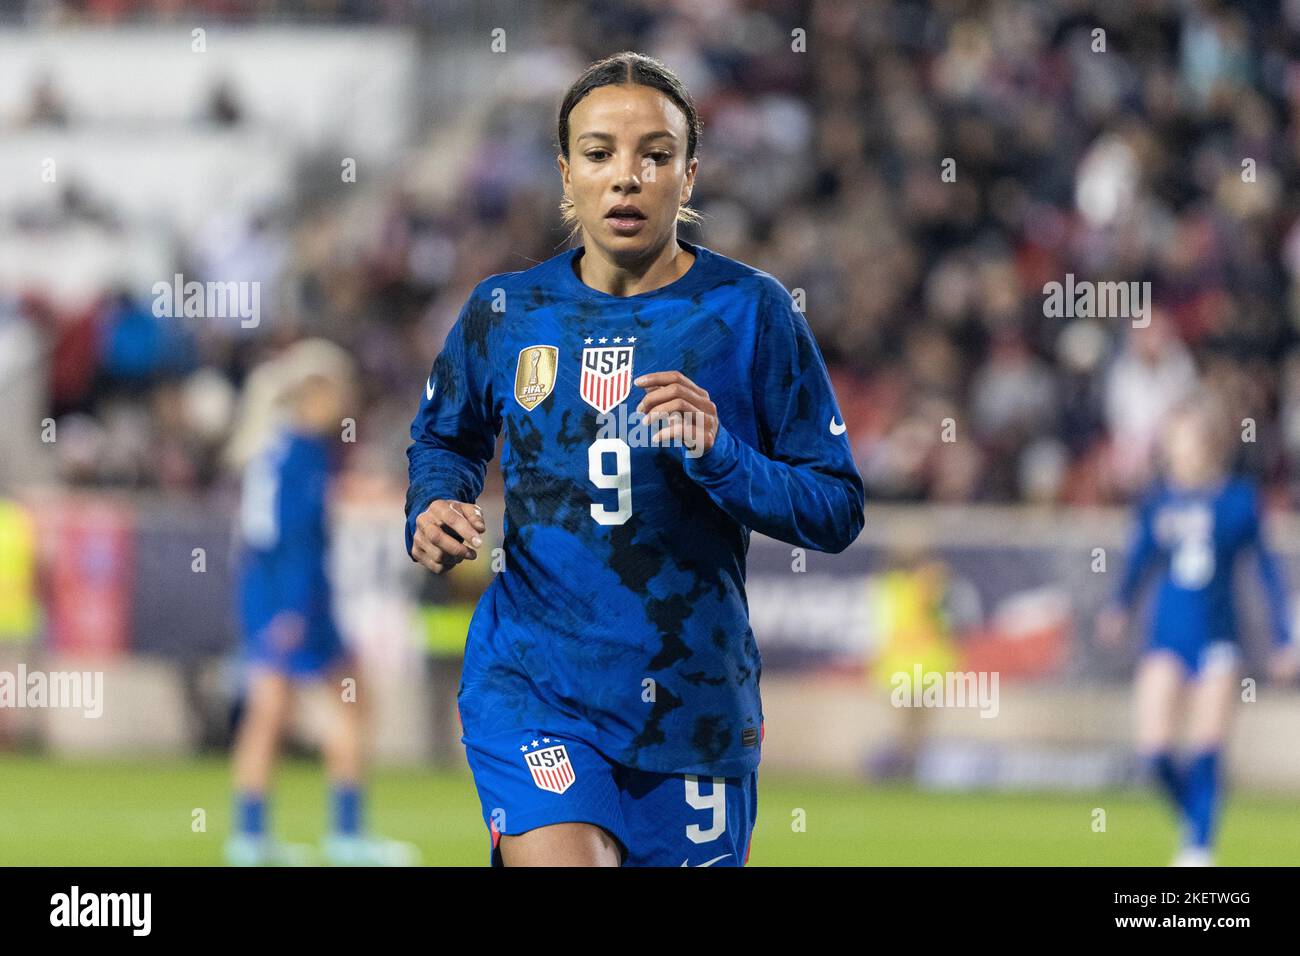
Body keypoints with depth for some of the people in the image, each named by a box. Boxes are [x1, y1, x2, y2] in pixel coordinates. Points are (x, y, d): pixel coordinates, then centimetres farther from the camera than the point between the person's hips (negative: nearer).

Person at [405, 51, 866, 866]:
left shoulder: (748, 311, -3)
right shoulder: (506, 311, 3)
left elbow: (838, 511, -2)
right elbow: (443, 437, 23)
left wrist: (720, 456, -19)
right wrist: (435, 509, 1)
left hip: (693, 699, 1)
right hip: (531, 682, 0)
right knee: (560, 860, -25)